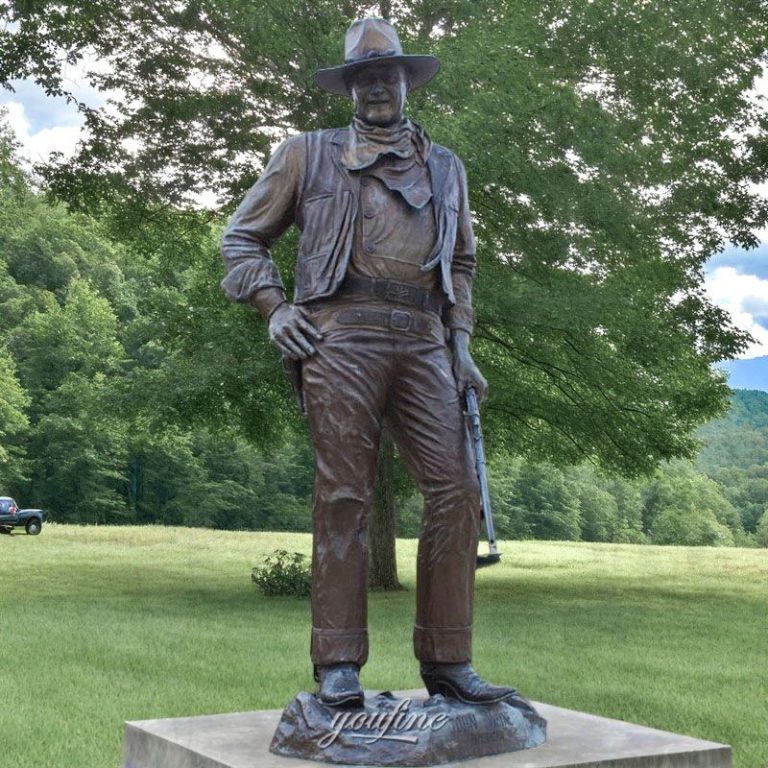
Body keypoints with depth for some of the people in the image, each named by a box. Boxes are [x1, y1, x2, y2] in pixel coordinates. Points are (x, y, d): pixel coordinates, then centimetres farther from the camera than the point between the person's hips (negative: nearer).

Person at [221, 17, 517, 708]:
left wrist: (460, 343, 15)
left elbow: (461, 262, 28)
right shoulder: (308, 154, 16)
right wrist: (274, 309, 2)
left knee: (456, 490, -5)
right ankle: (338, 664, 2)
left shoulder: (445, 167, 24)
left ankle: (447, 660, 5)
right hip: (342, 333, -3)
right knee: (344, 496, -5)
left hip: (423, 341, 3)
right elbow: (242, 237, 18)